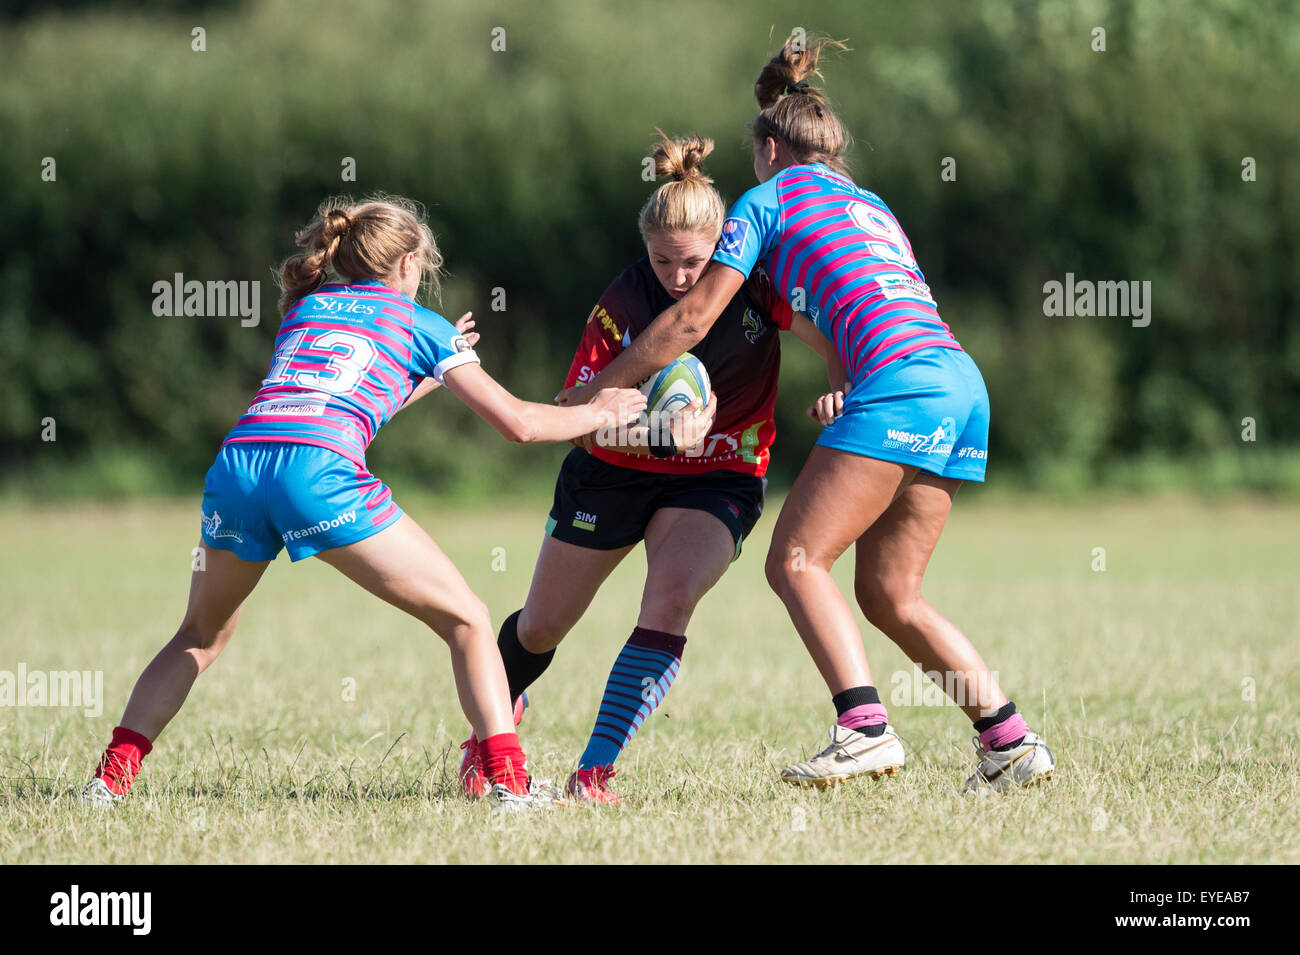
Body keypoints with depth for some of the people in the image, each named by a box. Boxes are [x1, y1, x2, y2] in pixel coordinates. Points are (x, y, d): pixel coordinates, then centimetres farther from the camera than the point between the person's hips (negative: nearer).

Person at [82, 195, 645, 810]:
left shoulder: (304, 305, 31)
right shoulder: (420, 326, 19)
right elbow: (518, 422, 18)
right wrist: (599, 412, 34)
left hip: (236, 464, 5)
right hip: (320, 472, -4)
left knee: (201, 637, 26)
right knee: (466, 621, 7)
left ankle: (111, 778, 12)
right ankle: (510, 786, -7)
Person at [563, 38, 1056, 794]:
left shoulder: (771, 199, 10)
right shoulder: (871, 206, 31)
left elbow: (693, 319, 9)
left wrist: (602, 385, 17)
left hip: (901, 383, -8)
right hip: (963, 383, 8)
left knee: (798, 561, -8)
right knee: (888, 594, 10)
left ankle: (865, 728, -24)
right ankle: (1010, 740, 4)